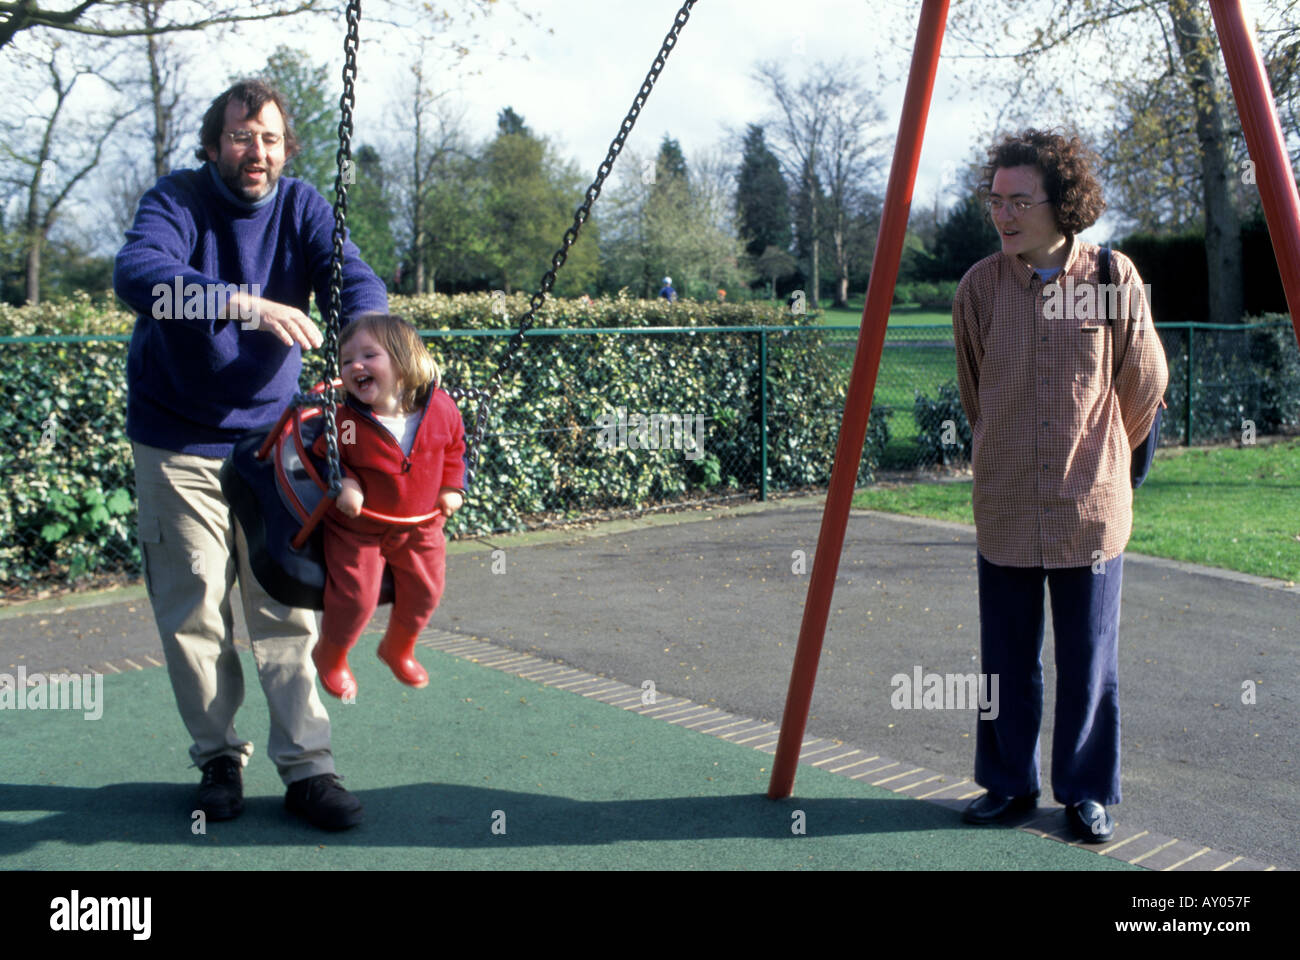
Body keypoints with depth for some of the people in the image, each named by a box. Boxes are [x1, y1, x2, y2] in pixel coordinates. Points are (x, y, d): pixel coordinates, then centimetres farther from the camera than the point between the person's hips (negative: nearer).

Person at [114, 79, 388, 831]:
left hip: (271, 437, 2)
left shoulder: (302, 207, -2)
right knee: (193, 608, 2)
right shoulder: (177, 200, -12)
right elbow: (137, 273, -32)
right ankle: (220, 757, 18)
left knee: (288, 606, 0)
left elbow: (355, 280, -15)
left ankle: (308, 767, 5)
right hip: (178, 443, -2)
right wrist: (243, 303, -48)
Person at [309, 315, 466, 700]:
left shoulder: (442, 409, -13)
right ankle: (330, 656, 25)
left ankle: (399, 648, 41)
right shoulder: (345, 422, -22)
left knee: (424, 590, 9)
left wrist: (452, 487, -1)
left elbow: (455, 448, 7)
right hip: (357, 528, -3)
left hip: (419, 527, 3)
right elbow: (321, 457, -7)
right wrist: (342, 483, -24)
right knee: (355, 596, -8)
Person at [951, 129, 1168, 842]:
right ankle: (1008, 784, 27)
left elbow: (1146, 384, 7)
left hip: (1091, 507, -1)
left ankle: (1088, 790, 24)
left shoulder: (1114, 278, -6)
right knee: (1006, 662, 9)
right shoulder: (979, 286, -3)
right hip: (1006, 509, 1)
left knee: (1090, 663, 7)